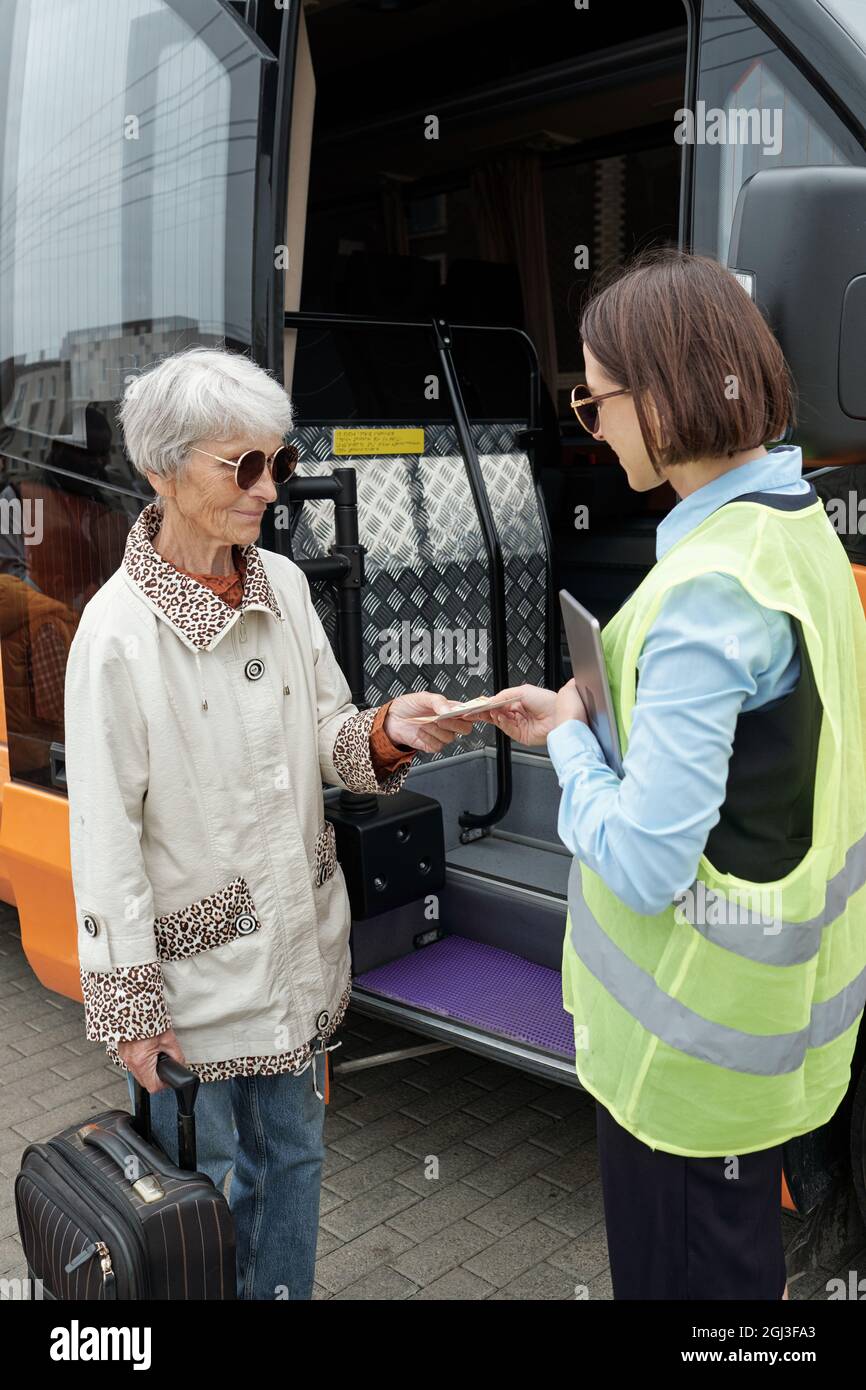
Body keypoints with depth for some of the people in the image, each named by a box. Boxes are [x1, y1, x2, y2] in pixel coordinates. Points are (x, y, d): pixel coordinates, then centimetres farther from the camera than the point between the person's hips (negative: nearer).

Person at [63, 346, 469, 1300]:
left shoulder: (282, 585, -3)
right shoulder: (120, 630, -20)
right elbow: (105, 833, -16)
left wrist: (386, 731, -17)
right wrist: (128, 1004, -11)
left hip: (298, 941, 6)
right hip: (197, 962, -5)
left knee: (293, 1154, 23)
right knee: (212, 1184, 15)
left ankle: (287, 1293, 46)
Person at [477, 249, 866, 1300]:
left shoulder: (709, 586, -28)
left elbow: (642, 864, -29)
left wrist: (569, 741, -12)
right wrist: (588, 721, 3)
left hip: (694, 1033, -9)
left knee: (678, 1268, 15)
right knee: (745, 1256, 29)